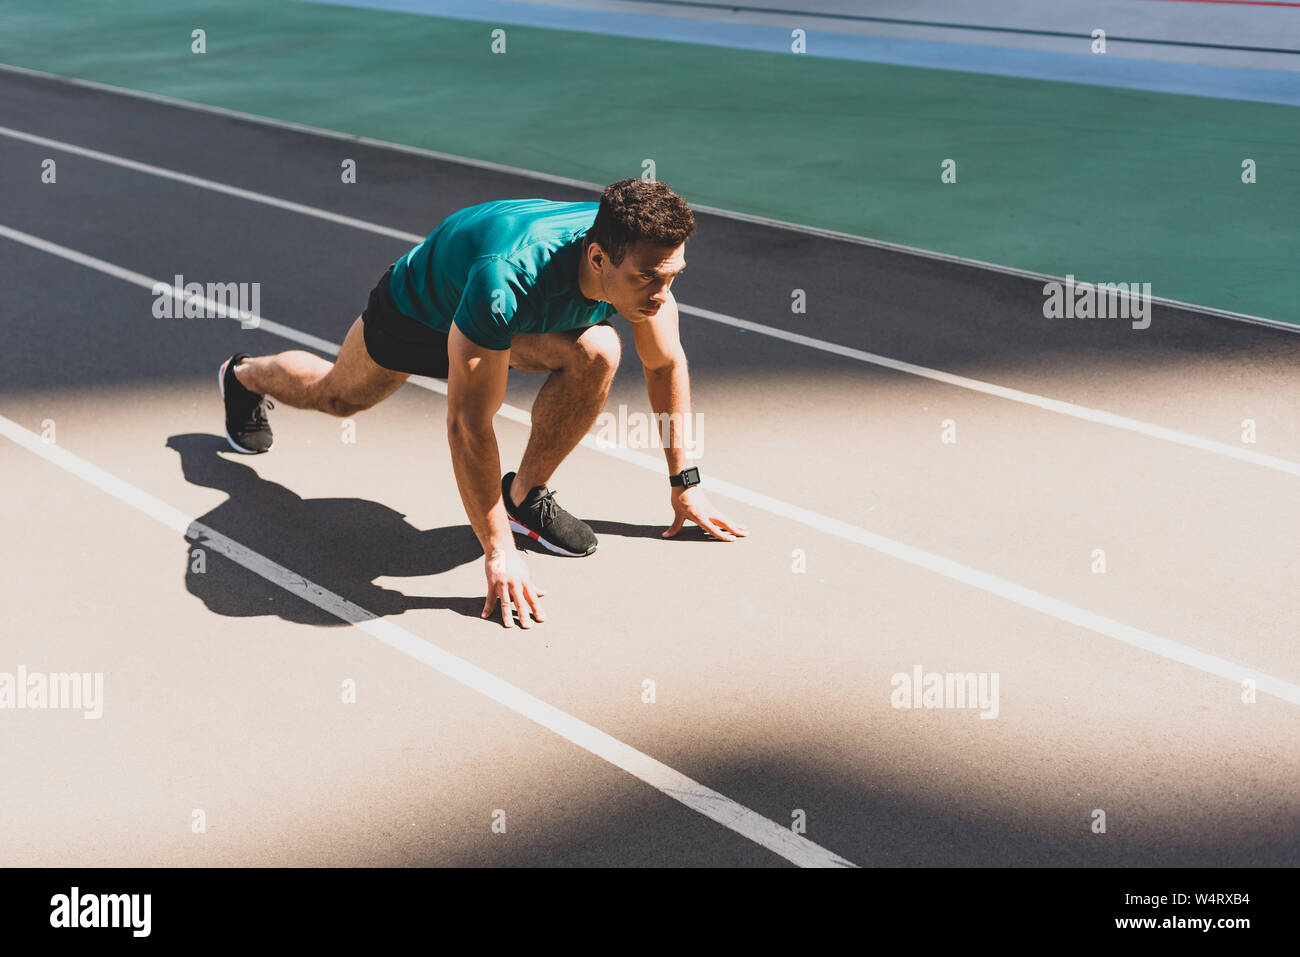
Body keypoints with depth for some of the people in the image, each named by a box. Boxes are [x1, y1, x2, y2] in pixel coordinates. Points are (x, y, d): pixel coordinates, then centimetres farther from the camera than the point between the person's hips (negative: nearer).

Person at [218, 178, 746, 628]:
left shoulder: (647, 257, -32)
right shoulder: (506, 279, -50)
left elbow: (666, 364, -13)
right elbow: (468, 422, -45)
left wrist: (684, 483, -11)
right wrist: (498, 551, -43)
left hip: (520, 318, 4)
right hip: (416, 307, -3)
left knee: (596, 353, -26)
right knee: (336, 394, 23)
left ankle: (525, 495, -5)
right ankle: (244, 375, 58)